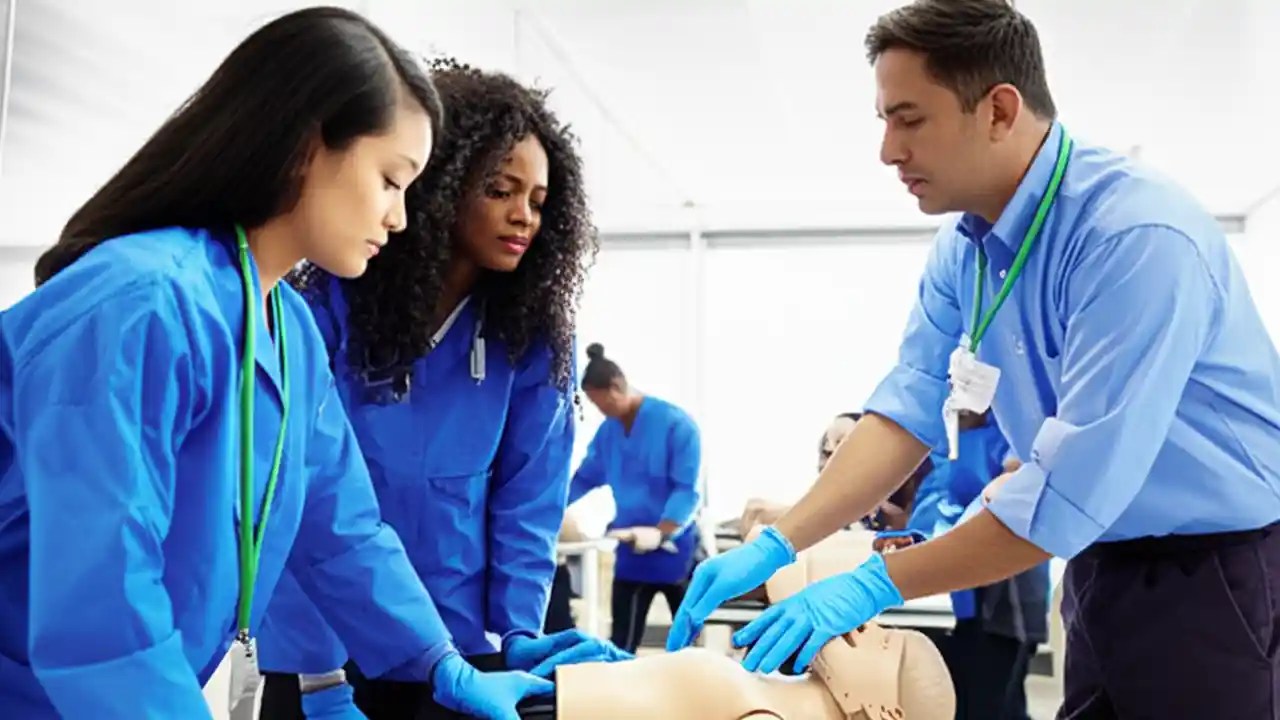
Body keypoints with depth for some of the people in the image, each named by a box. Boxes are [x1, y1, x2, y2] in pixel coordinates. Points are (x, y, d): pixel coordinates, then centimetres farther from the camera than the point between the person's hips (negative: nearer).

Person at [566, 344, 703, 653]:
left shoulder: (676, 424, -14)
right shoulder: (608, 430, 5)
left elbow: (687, 489, -19)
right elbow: (584, 479, 17)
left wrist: (661, 533, -32)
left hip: (677, 547, -5)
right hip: (631, 550, 5)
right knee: (622, 643, 4)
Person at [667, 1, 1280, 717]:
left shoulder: (1139, 236, -27)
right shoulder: (962, 248, -1)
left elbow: (1069, 494, -29)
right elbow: (910, 409, -1)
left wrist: (877, 585, -23)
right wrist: (776, 546, -12)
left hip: (1222, 571, -7)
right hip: (1105, 565, 7)